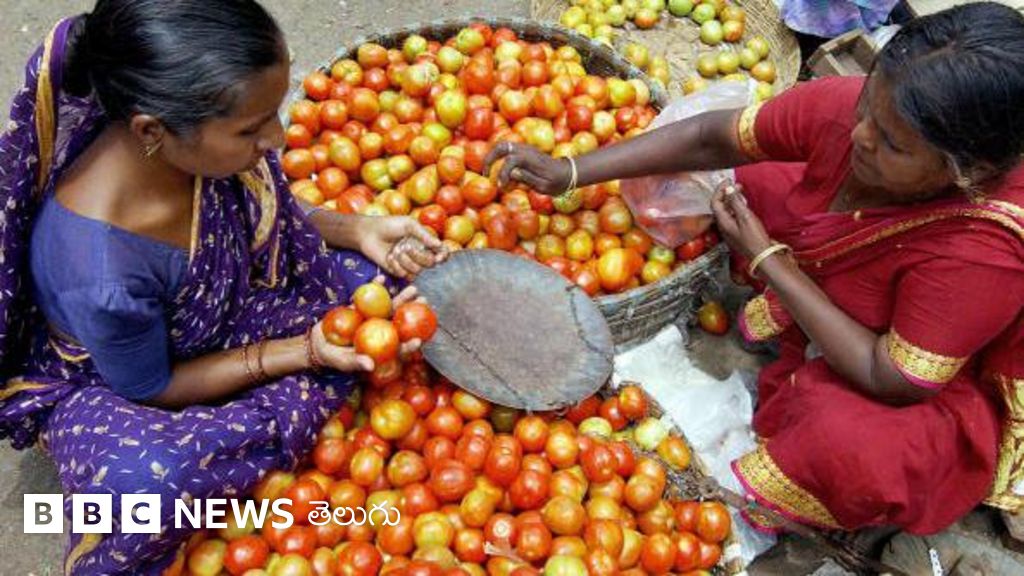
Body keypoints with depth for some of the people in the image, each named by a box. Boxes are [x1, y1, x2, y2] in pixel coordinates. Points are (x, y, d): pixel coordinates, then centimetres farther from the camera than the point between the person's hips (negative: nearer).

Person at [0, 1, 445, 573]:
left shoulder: (200, 143, -25)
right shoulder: (101, 274, -40)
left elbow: (261, 211, -1)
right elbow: (151, 387, -21)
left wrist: (358, 228, -16)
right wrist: (303, 351, -24)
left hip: (221, 311, 7)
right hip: (115, 385, -6)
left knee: (376, 275, -10)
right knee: (144, 481, -40)